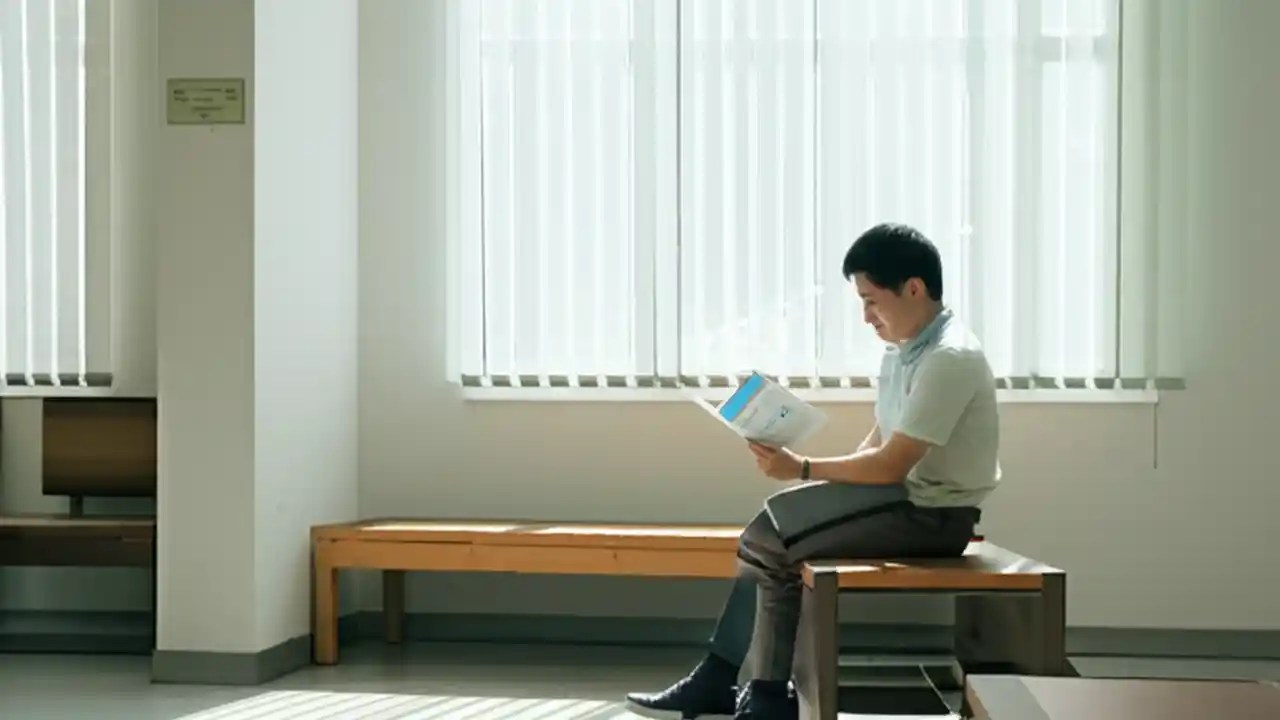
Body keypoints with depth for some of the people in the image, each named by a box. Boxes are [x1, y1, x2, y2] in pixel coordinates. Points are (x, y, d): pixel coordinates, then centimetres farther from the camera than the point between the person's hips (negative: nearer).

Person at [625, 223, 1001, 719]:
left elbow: (891, 465, -23)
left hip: (931, 513, -9)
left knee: (772, 542, -14)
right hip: (903, 498, 9)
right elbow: (877, 447, 14)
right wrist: (821, 486, -1)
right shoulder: (903, 351, 11)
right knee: (766, 532, 2)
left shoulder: (948, 358, -21)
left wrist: (802, 469, -17)